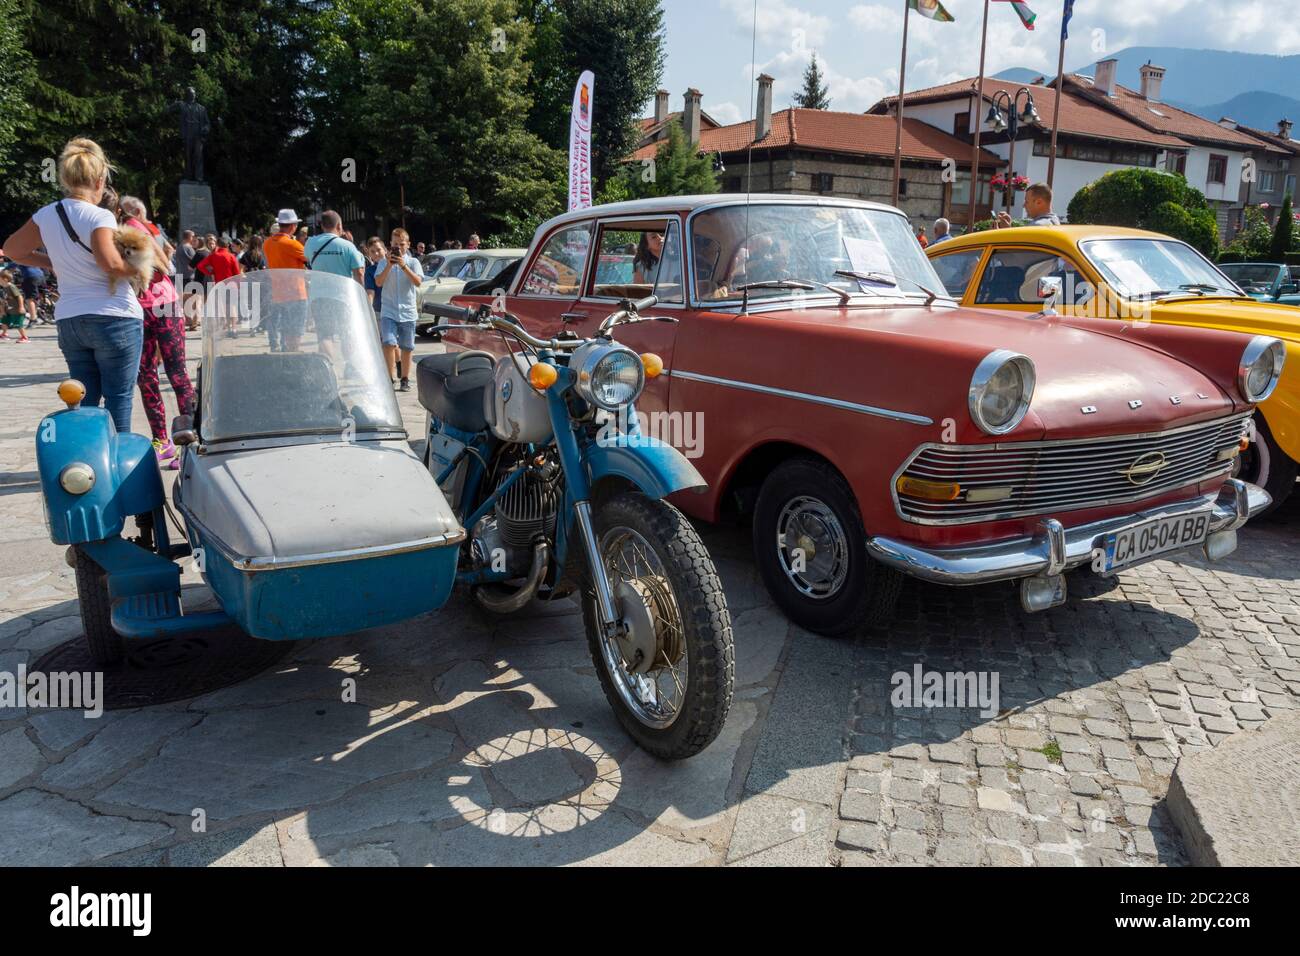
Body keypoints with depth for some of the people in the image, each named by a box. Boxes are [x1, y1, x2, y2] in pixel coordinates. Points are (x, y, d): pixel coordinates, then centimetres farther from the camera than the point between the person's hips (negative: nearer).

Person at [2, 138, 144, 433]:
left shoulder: (46, 215, 8)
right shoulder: (99, 216, -11)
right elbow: (110, 263, -24)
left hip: (69, 320, 6)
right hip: (115, 319, -6)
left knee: (85, 402, 13)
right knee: (118, 401, 0)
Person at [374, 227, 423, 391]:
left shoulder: (413, 262, 4)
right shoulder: (385, 262, 6)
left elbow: (418, 282, -11)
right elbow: (379, 282, -7)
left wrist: (404, 266, -21)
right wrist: (389, 265, -16)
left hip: (408, 312, 1)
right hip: (388, 311, -1)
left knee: (407, 348, 7)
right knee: (389, 343, -16)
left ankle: (405, 379, 20)